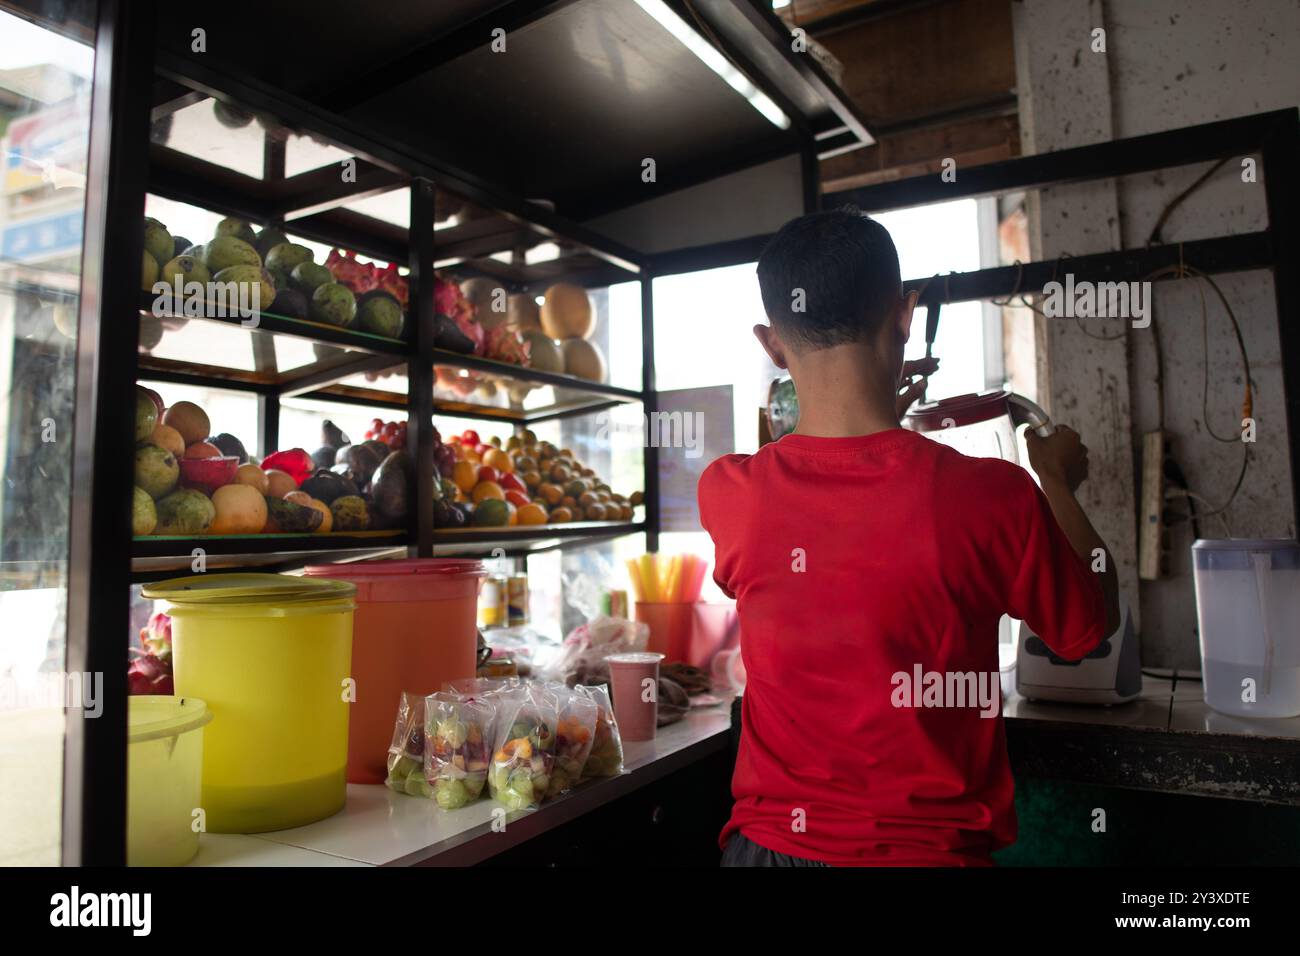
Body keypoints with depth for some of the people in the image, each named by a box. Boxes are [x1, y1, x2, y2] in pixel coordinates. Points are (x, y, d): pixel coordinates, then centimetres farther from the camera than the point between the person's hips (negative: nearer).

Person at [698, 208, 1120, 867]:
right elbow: (1088, 627, -1)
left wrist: (872, 413, 17)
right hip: (927, 847, -1)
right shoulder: (993, 497, -22)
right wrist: (1058, 482, 12)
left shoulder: (726, 493, -16)